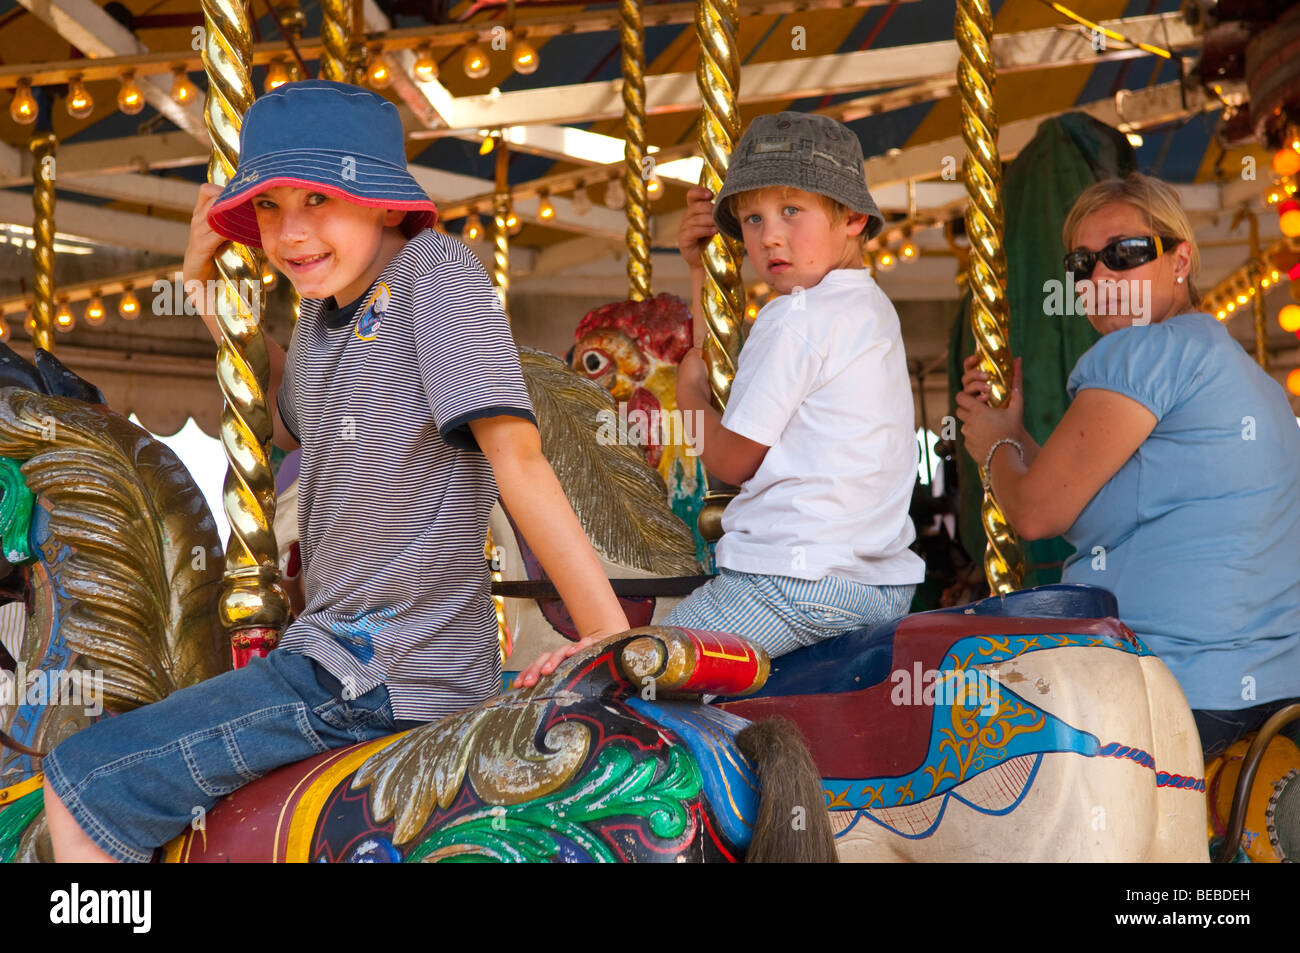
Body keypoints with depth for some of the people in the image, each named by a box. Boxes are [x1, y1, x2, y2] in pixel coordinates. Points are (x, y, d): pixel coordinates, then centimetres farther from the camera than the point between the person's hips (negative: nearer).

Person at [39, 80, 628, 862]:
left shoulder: (436, 268, -15)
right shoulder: (327, 303, 10)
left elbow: (517, 454, -22)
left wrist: (617, 644, -25)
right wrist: (203, 281, 20)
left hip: (392, 676, -9)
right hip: (342, 646, 10)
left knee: (82, 790, -6)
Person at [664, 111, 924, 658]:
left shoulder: (794, 318, -15)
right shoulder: (871, 307, 15)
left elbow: (731, 460, -9)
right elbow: (720, 377, 24)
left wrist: (688, 389, 8)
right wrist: (702, 270, 23)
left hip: (796, 582, -10)